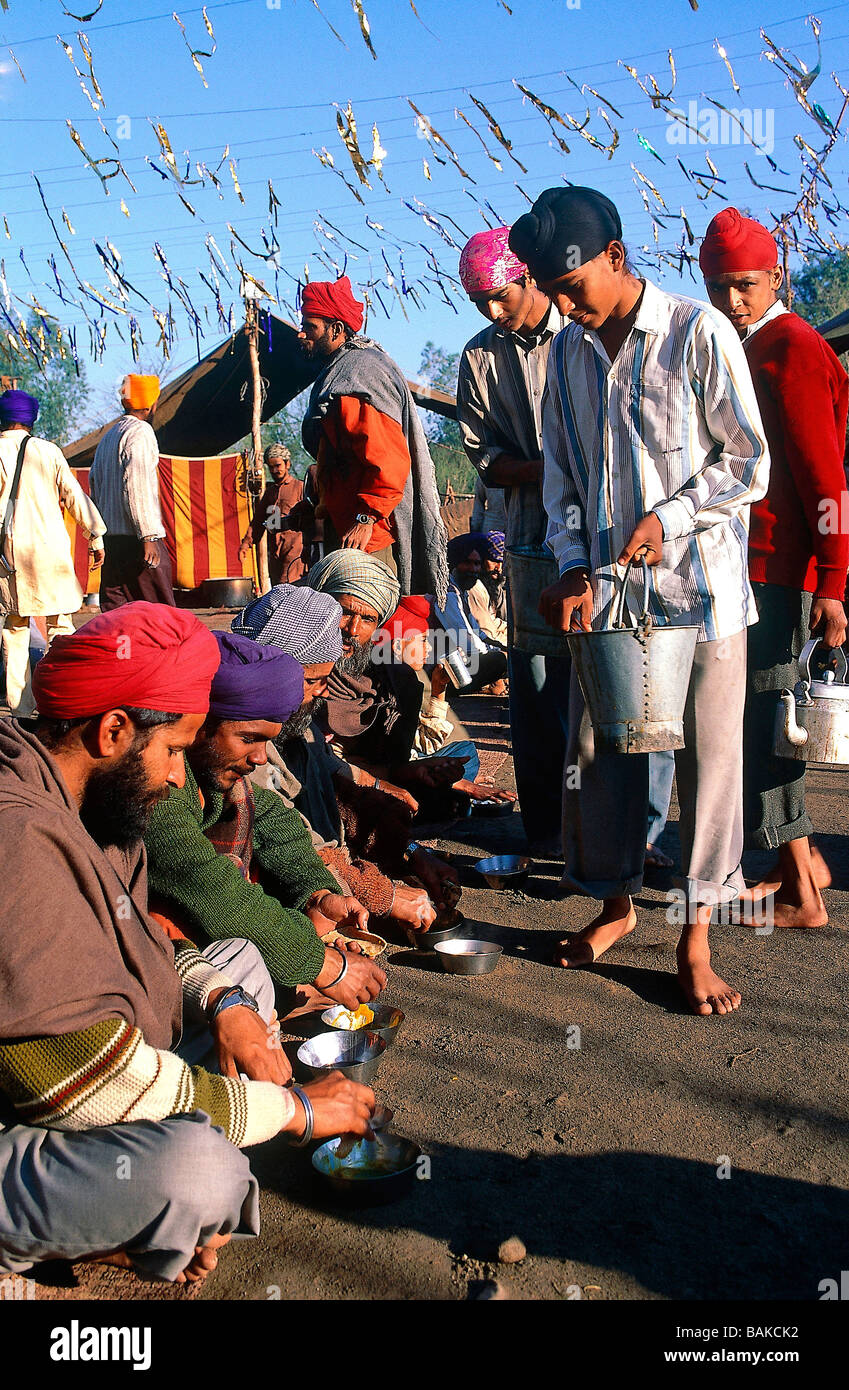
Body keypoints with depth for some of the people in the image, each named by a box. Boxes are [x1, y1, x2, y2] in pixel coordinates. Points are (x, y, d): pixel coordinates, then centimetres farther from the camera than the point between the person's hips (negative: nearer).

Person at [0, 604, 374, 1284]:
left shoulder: (73, 804, 1)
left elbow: (136, 942, 15)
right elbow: (98, 1082, -30)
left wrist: (223, 1002, -5)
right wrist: (293, 1109, -18)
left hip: (60, 1090, 10)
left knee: (241, 963, 17)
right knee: (196, 1166, -34)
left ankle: (186, 1216, 3)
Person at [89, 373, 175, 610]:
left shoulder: (108, 437, 20)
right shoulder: (141, 432, -8)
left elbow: (94, 484, 21)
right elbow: (136, 488, -18)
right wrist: (148, 537, -20)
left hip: (110, 537, 9)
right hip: (134, 537, -9)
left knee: (114, 608, 6)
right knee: (158, 609, -6)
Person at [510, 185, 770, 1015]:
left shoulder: (700, 335, -8)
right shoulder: (568, 353, 9)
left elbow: (749, 464, -7)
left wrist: (669, 519, -18)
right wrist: (572, 568, 1)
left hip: (698, 588, -5)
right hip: (604, 588, 5)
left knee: (708, 760, 2)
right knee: (596, 752, 9)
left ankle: (695, 939, 15)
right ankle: (615, 904, 29)